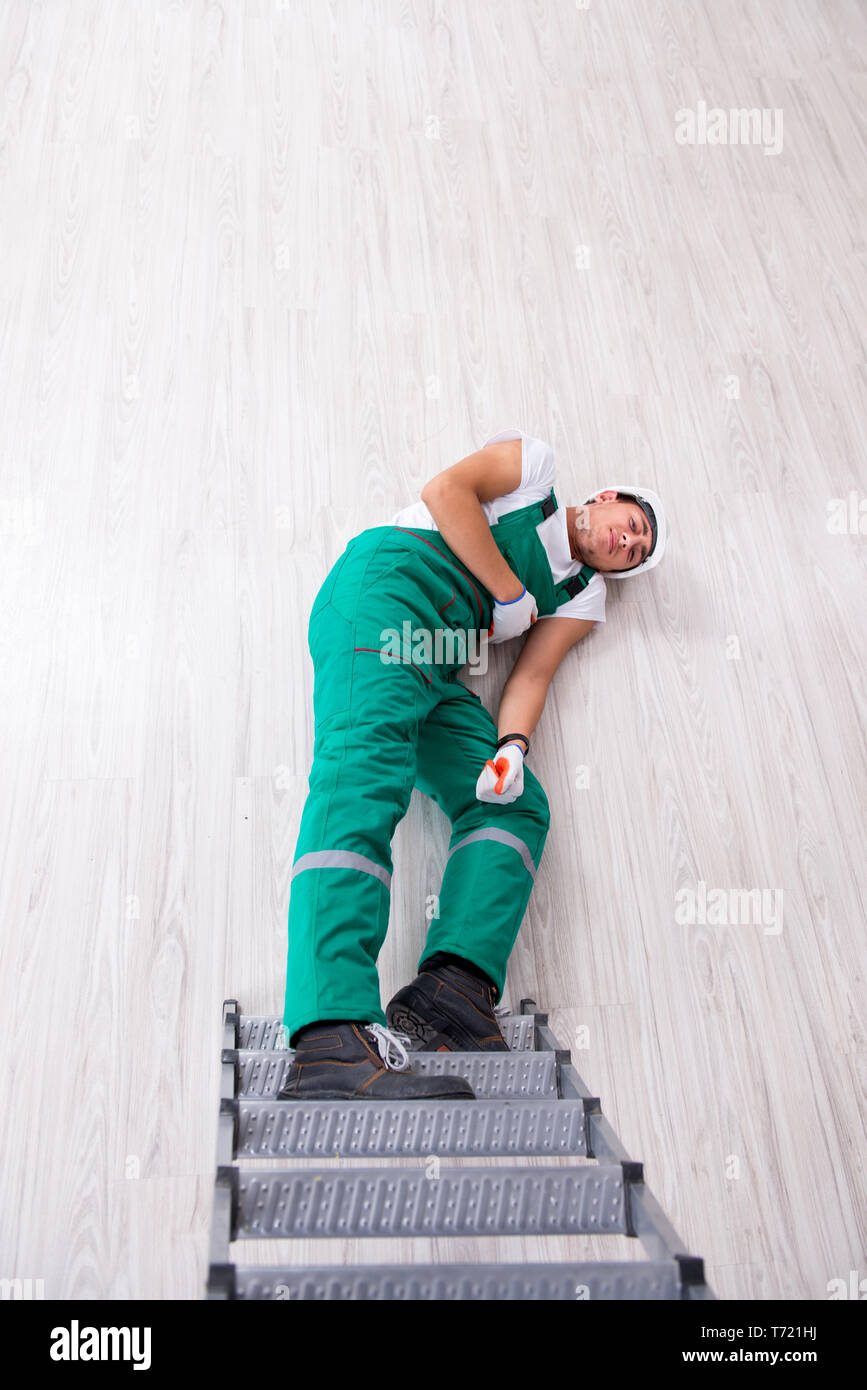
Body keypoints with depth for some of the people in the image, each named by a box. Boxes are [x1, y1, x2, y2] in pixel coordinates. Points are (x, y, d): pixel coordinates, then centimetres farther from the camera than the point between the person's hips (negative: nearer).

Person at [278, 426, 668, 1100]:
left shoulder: (584, 595, 29)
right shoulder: (535, 462, 18)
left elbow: (532, 674, 13)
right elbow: (446, 491, 1)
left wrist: (513, 746, -7)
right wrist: (511, 595, 1)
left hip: (439, 676, 7)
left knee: (519, 806, -11)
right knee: (367, 768, -30)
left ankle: (455, 990, -31)